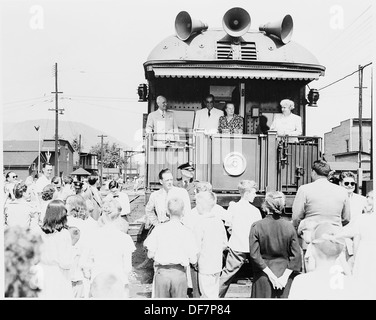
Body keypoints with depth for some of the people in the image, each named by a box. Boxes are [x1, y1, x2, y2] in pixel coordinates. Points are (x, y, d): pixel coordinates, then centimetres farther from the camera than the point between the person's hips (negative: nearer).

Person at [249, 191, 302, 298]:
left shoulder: (257, 226, -9)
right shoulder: (289, 226, -4)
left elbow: (254, 255, -12)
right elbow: (296, 255, -5)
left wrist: (270, 274, -8)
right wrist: (285, 275, -5)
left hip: (263, 277, -1)